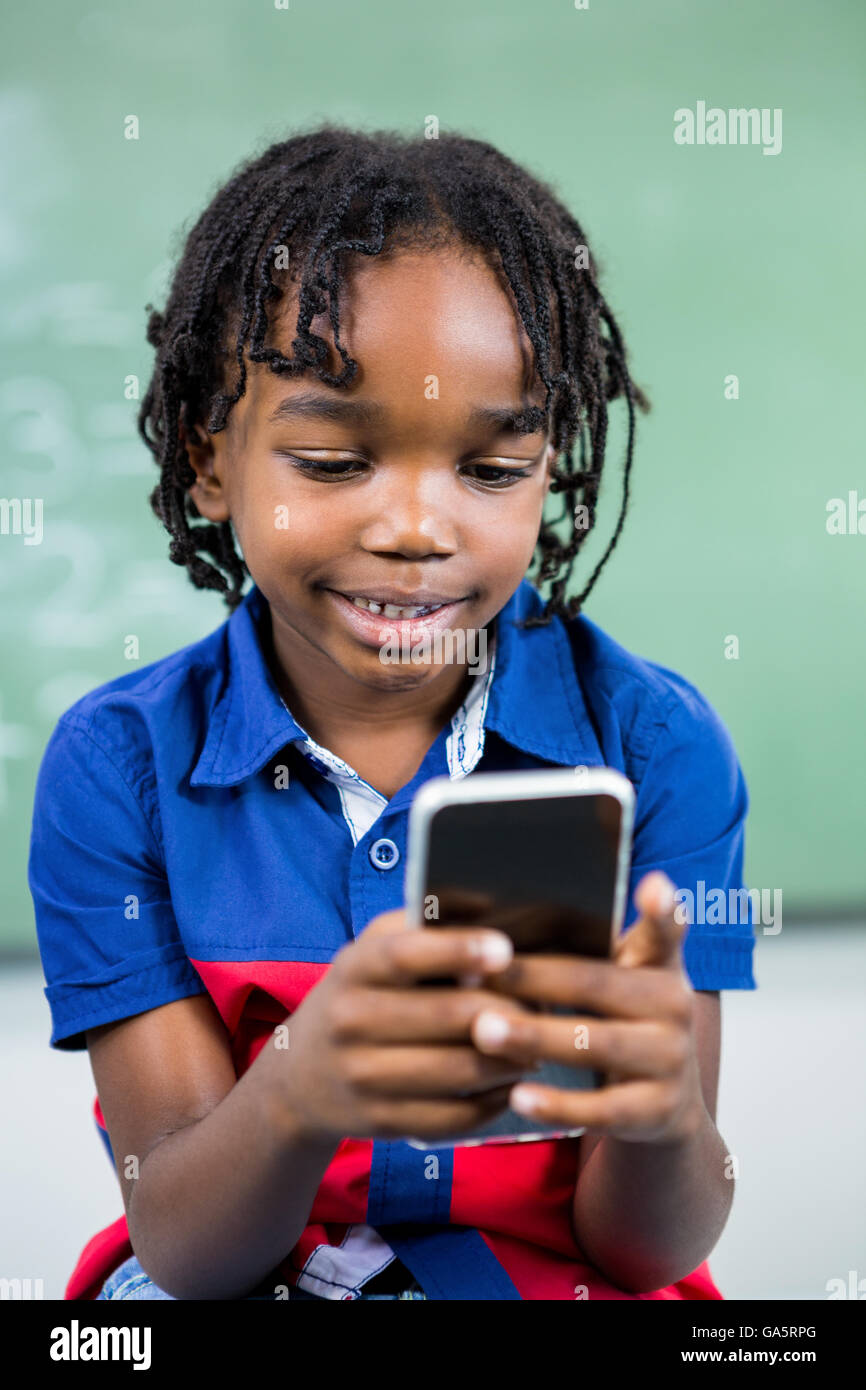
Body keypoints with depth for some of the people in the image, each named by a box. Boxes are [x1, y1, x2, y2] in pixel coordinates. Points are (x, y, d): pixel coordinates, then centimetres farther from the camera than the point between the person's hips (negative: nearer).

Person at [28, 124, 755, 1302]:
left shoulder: (653, 743, -9)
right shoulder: (118, 766, -8)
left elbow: (647, 1246, -9)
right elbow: (180, 1246, -11)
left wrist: (665, 1108, -33)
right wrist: (300, 1092, -33)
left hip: (555, 1270, 0)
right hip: (239, 1273, 0)